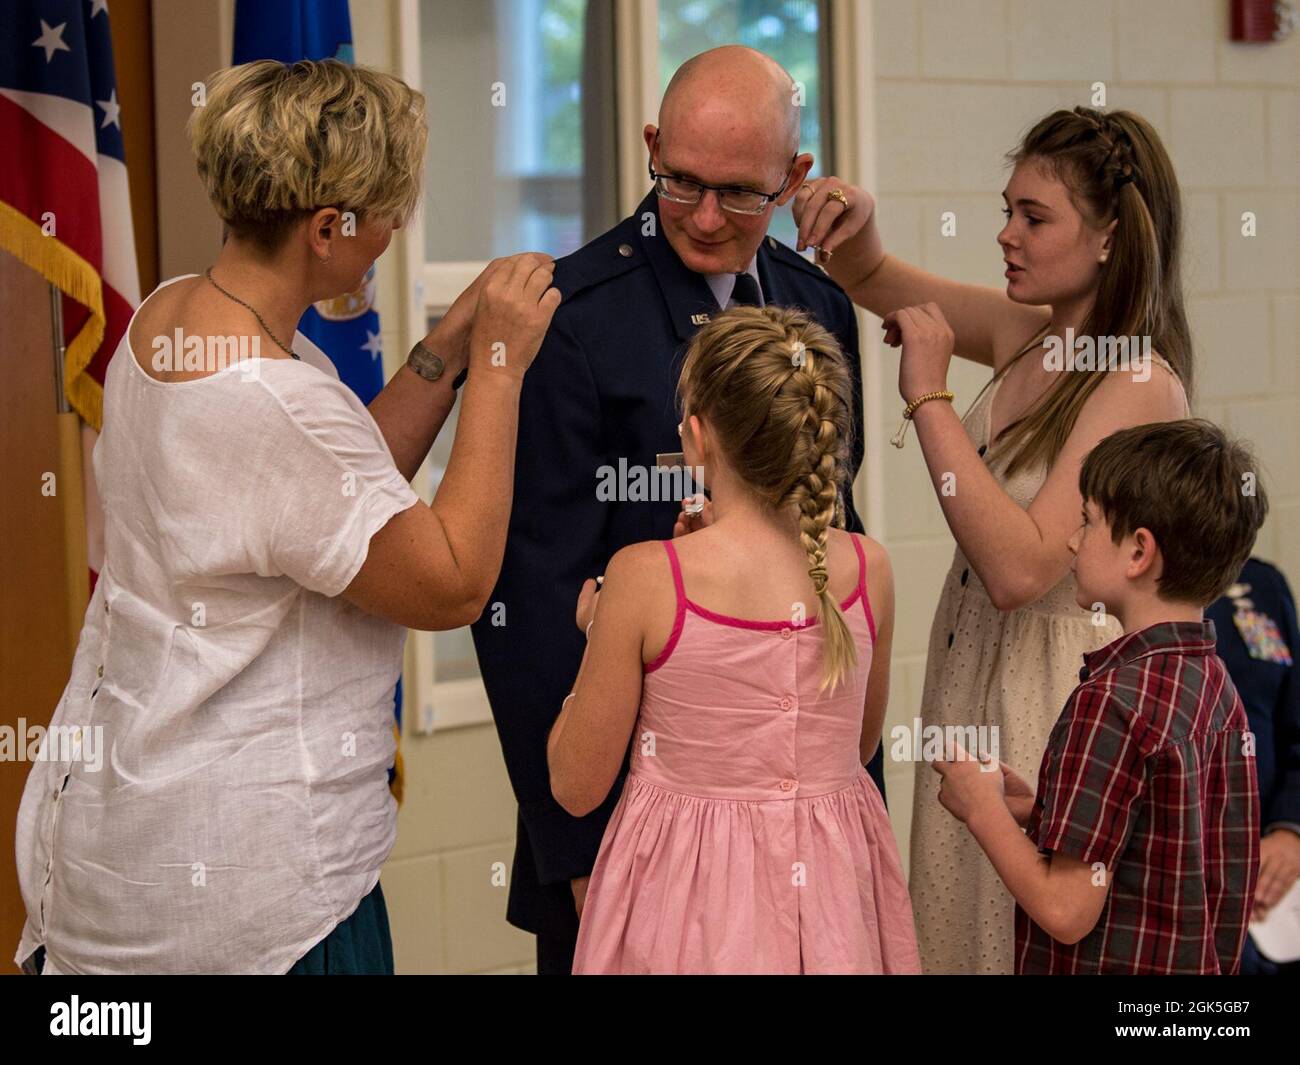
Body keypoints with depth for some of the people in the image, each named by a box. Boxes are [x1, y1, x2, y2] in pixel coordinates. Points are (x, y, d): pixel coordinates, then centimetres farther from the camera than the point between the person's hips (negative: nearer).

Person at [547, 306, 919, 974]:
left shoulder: (644, 578, -18)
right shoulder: (867, 571, -8)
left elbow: (576, 787, -10)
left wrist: (597, 636, 4)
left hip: (692, 909, -3)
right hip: (832, 895, 3)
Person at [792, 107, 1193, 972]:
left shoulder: (1142, 385, -21)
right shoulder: (1027, 333, 2)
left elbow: (1020, 568, -29)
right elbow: (872, 280, 16)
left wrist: (929, 397, -25)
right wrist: (855, 221, -7)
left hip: (1059, 694, -8)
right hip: (973, 674, 8)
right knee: (958, 932, 18)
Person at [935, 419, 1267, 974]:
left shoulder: (1112, 700, -21)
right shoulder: (1214, 683, 4)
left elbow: (1067, 911, -21)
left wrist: (982, 809, -7)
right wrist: (1039, 812, 8)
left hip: (1104, 967, -8)